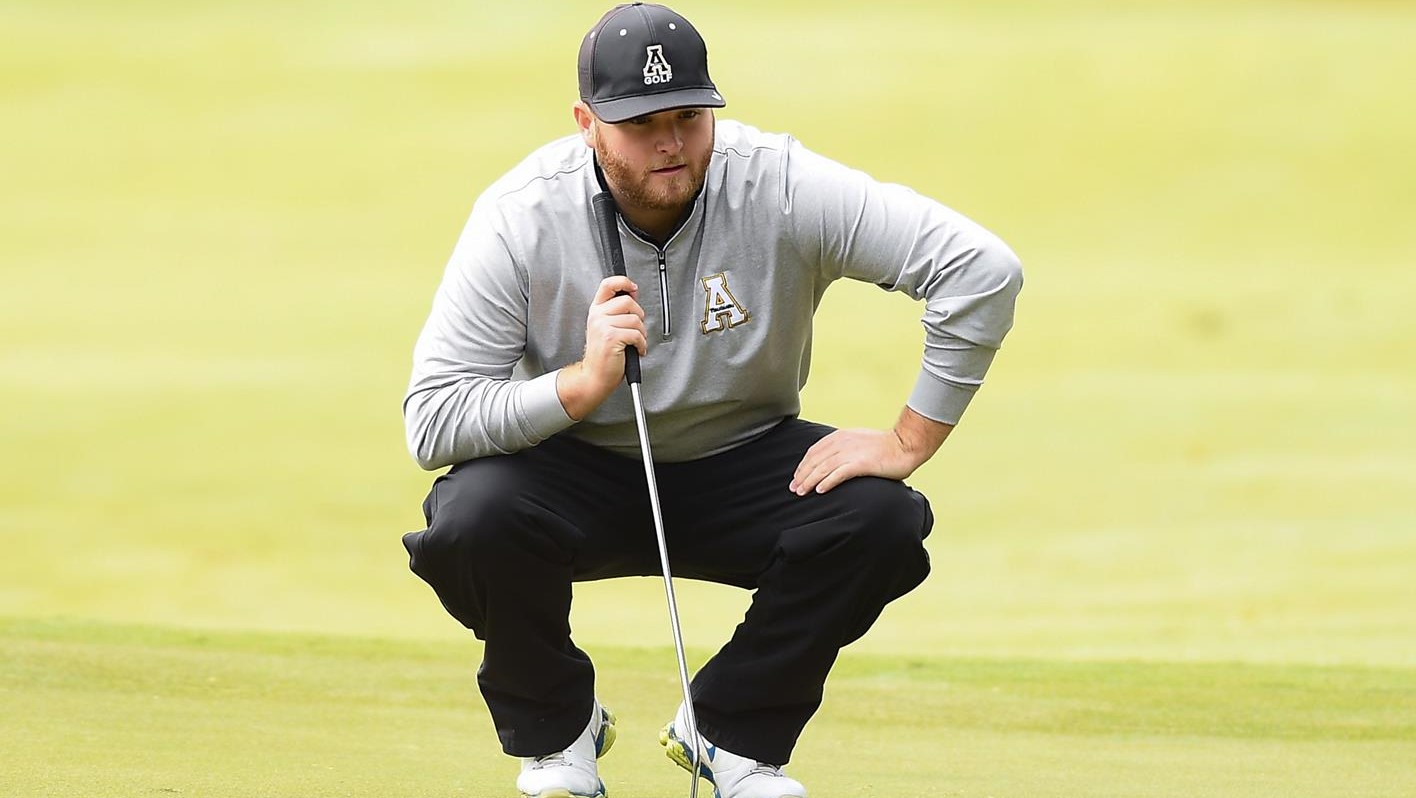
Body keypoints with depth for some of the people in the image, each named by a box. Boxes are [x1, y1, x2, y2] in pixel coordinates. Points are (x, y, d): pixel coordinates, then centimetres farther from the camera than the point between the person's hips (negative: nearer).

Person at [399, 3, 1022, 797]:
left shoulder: (781, 187, -22)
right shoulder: (521, 218, -21)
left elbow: (984, 270, -24)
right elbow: (430, 423, -24)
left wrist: (910, 443, -24)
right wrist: (582, 384, -37)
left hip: (742, 466, 1)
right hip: (580, 474, -1)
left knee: (880, 518, -26)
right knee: (473, 516, -32)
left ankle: (735, 733, -1)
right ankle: (556, 733, -1)